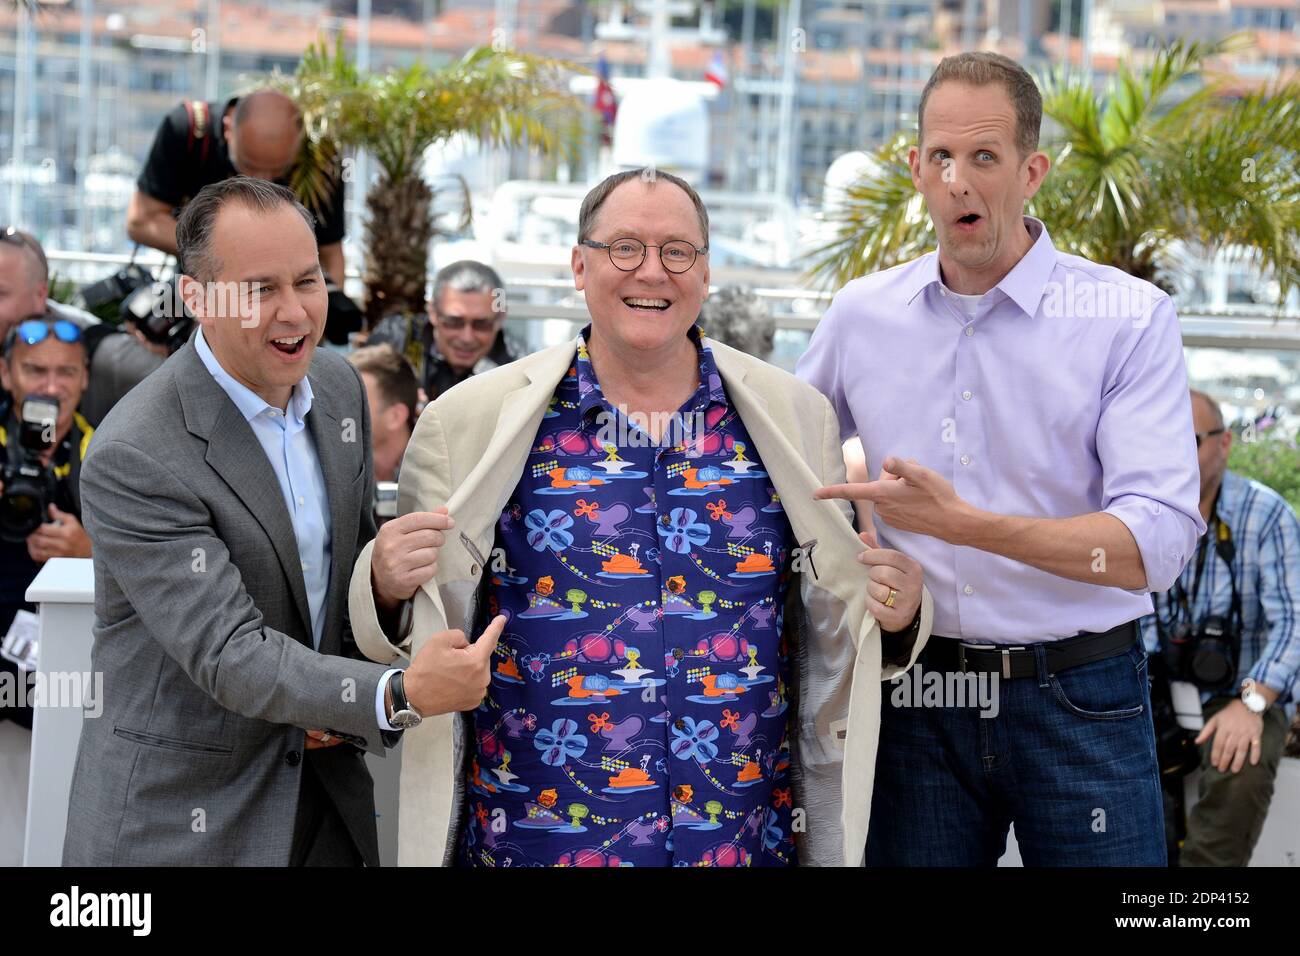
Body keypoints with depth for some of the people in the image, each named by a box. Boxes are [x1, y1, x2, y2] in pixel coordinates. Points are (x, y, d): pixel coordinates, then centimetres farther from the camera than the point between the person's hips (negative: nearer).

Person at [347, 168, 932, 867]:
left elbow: (836, 628, 12)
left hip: (745, 836, 2)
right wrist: (388, 586, -17)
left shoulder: (794, 417, 3)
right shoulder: (472, 421, -2)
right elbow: (422, 626, 4)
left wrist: (895, 614, -9)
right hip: (531, 837, -1)